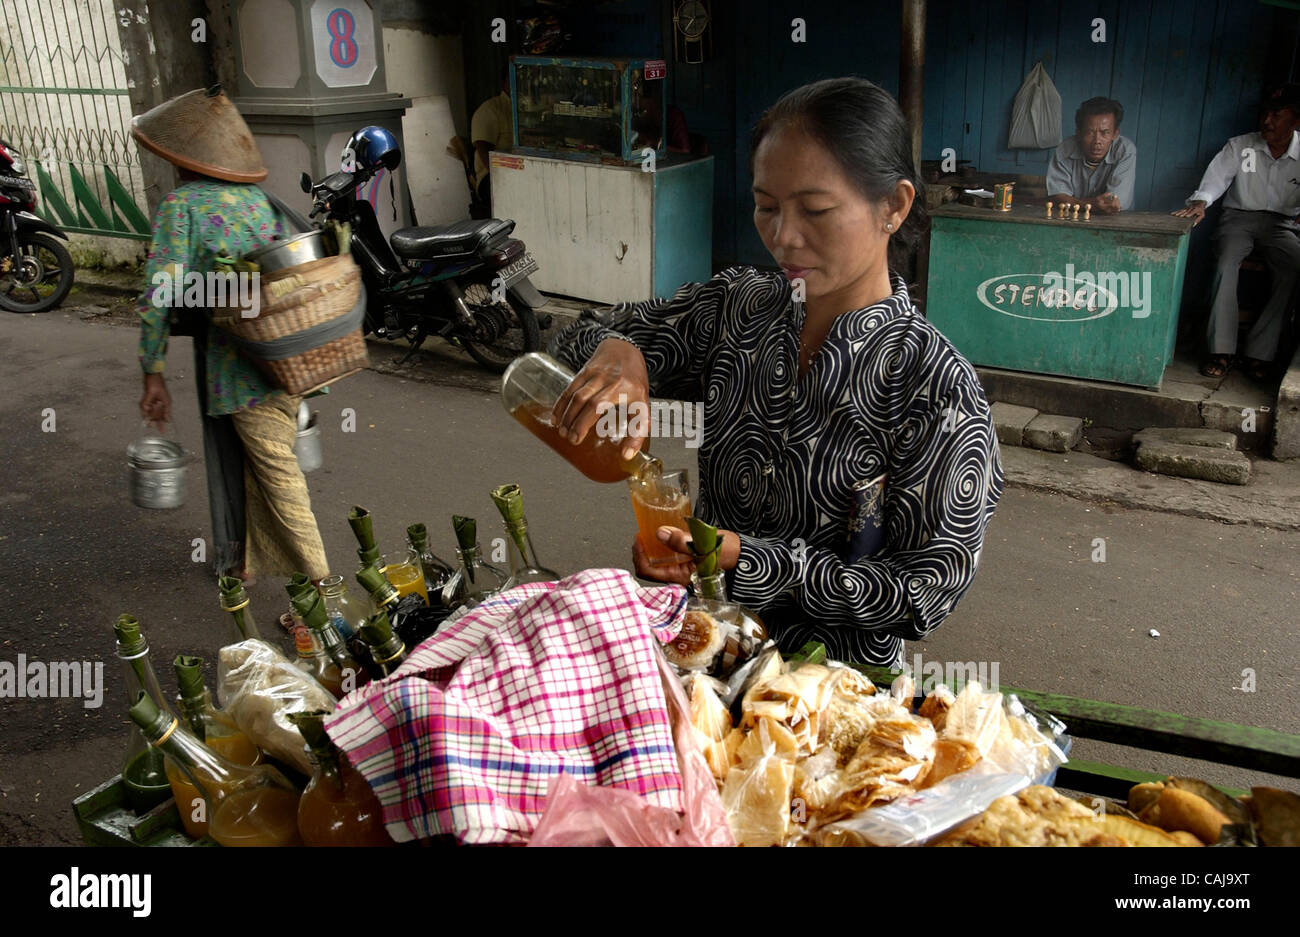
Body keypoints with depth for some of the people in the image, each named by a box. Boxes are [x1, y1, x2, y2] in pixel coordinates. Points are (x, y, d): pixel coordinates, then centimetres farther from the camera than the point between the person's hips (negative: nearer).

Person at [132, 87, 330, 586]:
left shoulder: (180, 204, -9)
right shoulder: (258, 196, 10)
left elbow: (160, 292, -15)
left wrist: (154, 374, -10)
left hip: (240, 367, -7)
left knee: (277, 470, 0)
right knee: (249, 461, 21)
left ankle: (319, 582, 6)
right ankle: (244, 560, 35)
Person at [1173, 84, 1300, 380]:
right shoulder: (1240, 147, 3)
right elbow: (1216, 178, -10)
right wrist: (1201, 201, -33)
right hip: (1239, 216, -1)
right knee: (1226, 265, -33)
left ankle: (1260, 354, -27)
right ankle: (1221, 350, -31)